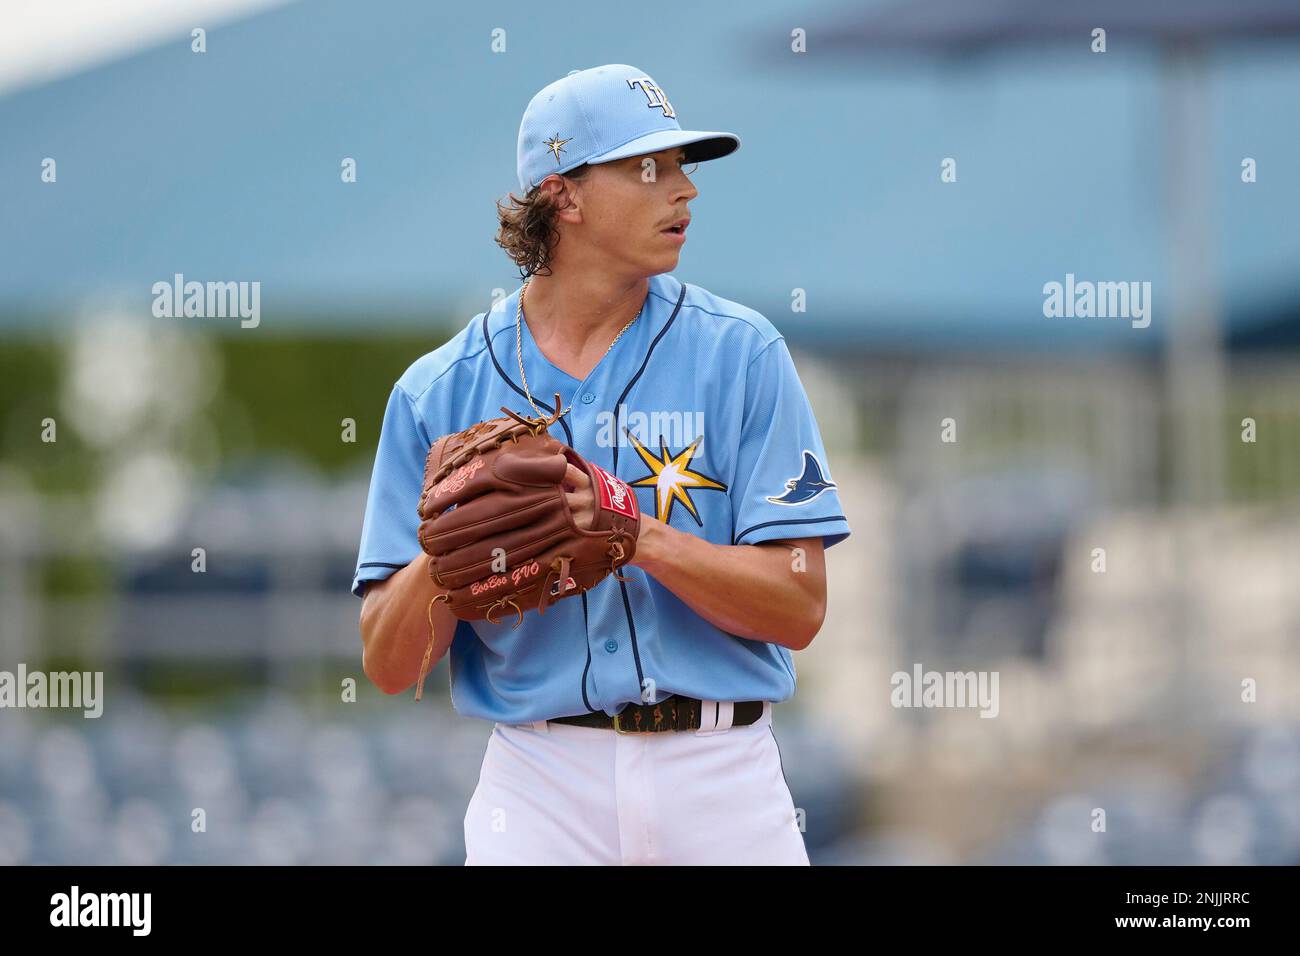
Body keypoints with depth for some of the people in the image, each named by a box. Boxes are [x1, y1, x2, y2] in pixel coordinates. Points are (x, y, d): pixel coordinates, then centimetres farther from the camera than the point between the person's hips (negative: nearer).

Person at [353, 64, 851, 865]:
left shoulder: (741, 355, 0)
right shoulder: (441, 393, 3)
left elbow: (798, 609, -7)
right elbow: (389, 666, 1)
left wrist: (641, 535, -21)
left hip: (720, 771, 0)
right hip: (542, 783, 0)